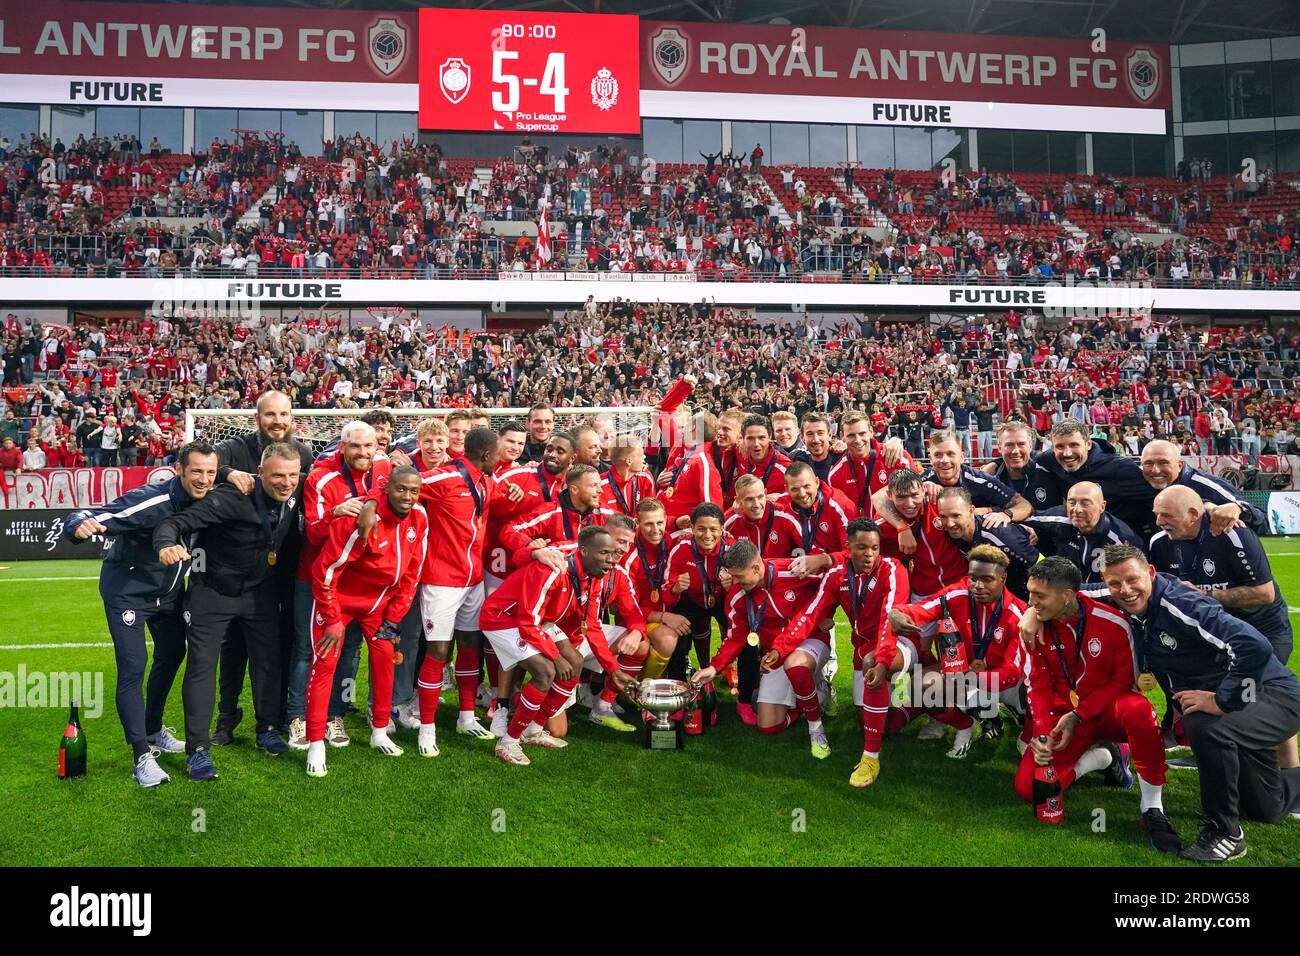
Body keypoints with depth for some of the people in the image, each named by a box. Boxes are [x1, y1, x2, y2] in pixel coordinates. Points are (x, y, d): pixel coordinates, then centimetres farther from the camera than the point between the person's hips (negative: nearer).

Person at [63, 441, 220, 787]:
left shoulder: (207, 499, -14)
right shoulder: (150, 501, -32)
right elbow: (82, 521, -35)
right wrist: (81, 525, -59)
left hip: (169, 590, 7)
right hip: (127, 590, -7)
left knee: (172, 655, 17)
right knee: (132, 667, -11)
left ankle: (153, 731, 36)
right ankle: (142, 756, -5)